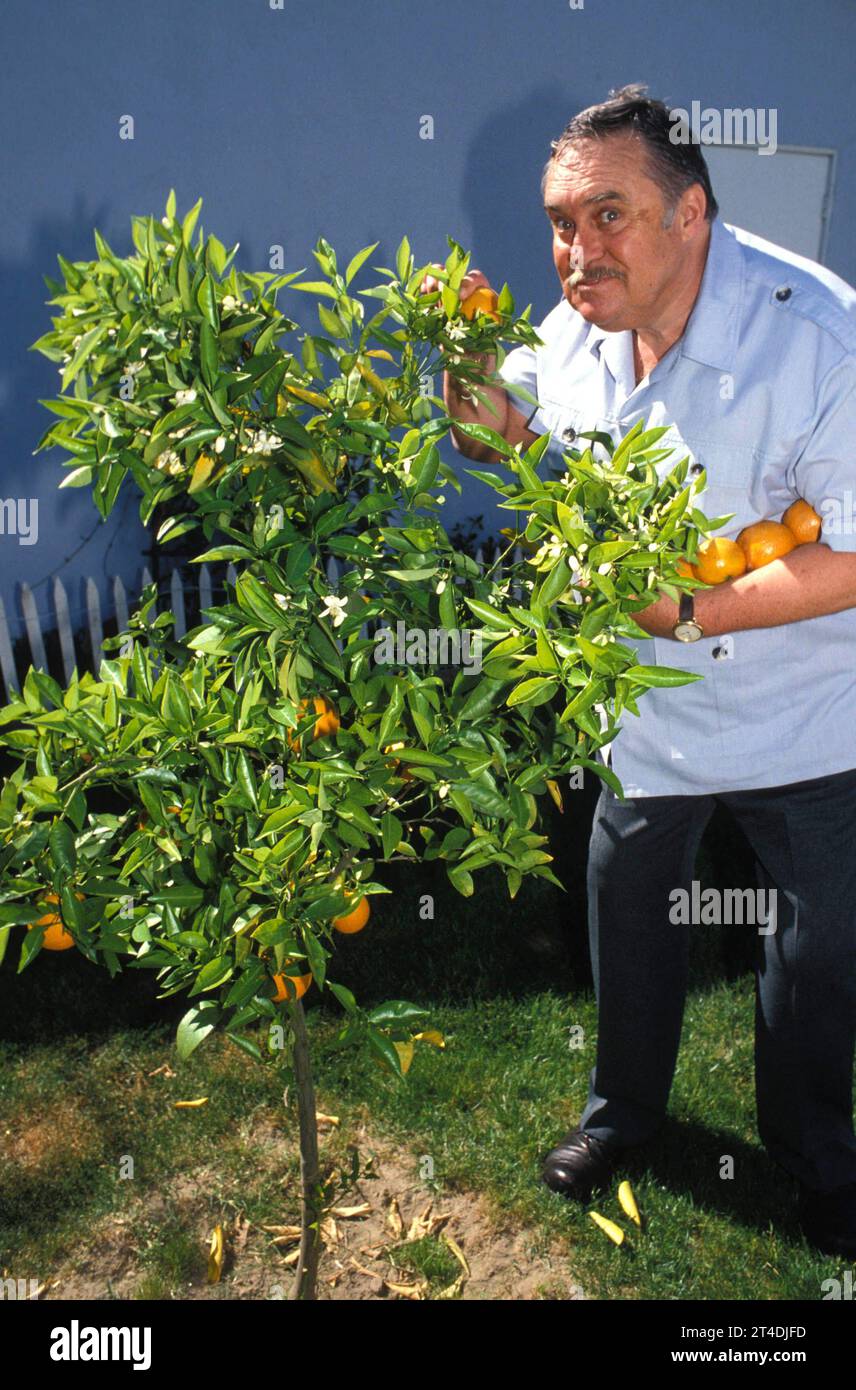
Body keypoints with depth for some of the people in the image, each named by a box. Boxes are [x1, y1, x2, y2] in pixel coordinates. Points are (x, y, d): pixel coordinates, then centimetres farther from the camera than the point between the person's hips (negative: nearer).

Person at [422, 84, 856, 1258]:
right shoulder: (583, 324, -5)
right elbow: (500, 440, 12)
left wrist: (688, 611, -30)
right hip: (647, 700, 5)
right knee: (627, 902, 19)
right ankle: (625, 1107, 46)